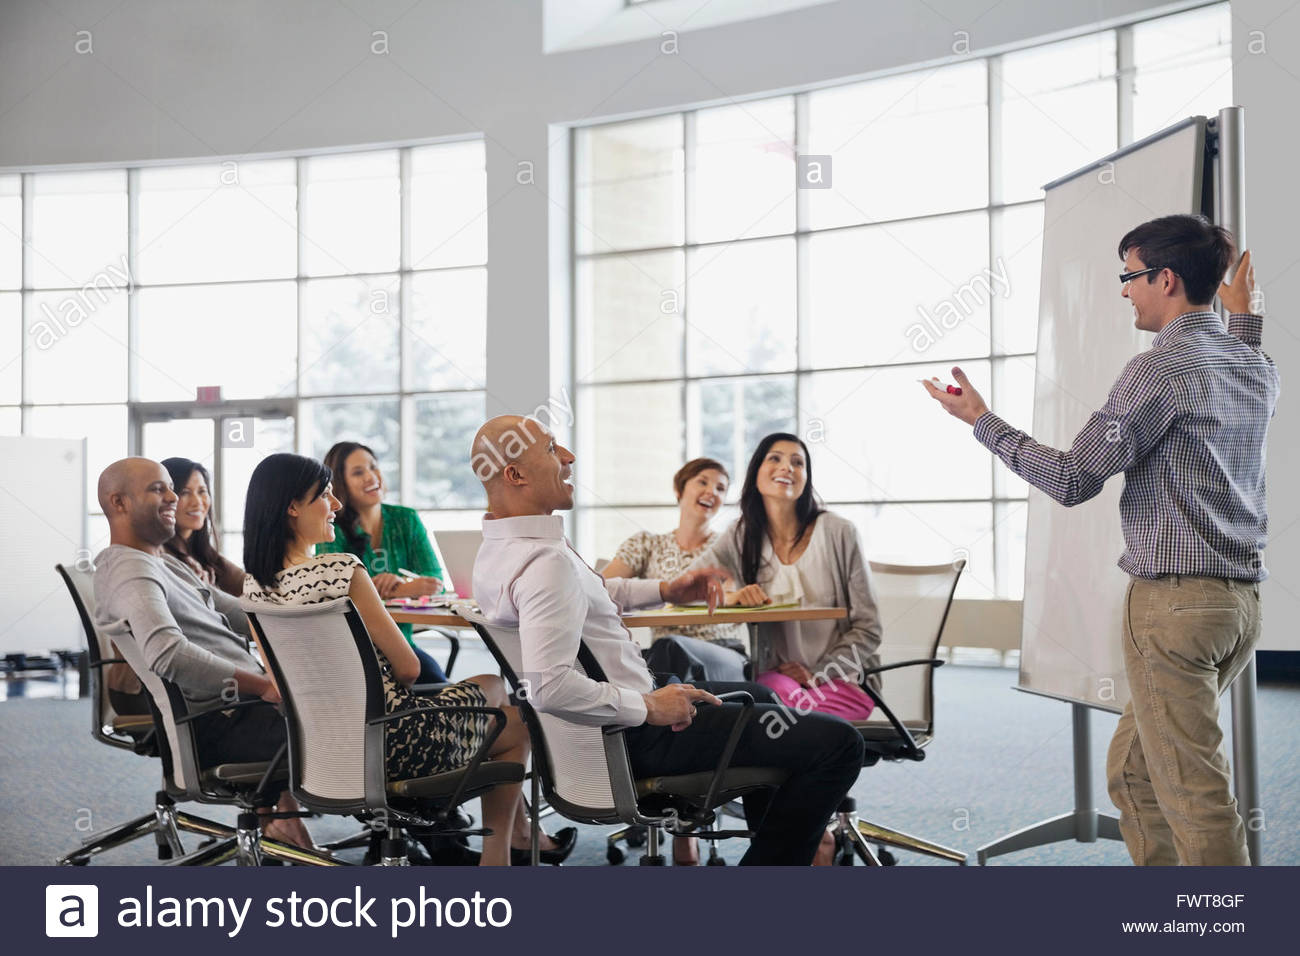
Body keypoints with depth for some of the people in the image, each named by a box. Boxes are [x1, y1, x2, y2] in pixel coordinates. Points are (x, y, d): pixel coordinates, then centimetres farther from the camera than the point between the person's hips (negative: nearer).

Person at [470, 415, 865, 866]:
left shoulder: (498, 551, 5)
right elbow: (550, 686, -37)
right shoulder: (546, 561, -29)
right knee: (838, 744, -14)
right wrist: (648, 707, -25)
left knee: (755, 696, 35)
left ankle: (775, 839, 46)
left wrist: (666, 590, 14)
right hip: (638, 737, -11)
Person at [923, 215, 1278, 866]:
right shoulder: (1258, 367, 13)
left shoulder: (1161, 367, -13)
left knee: (1194, 793, -5)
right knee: (1131, 769, 17)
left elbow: (1072, 481, -13)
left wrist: (981, 421, -4)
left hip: (1174, 599, -9)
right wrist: (1244, 314, 40)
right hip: (1241, 596, 9)